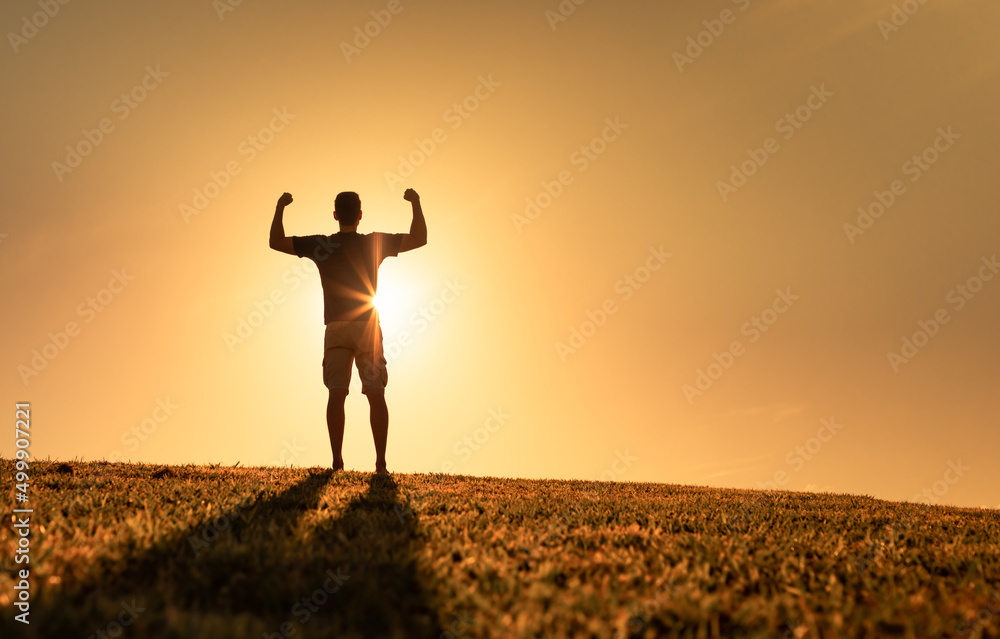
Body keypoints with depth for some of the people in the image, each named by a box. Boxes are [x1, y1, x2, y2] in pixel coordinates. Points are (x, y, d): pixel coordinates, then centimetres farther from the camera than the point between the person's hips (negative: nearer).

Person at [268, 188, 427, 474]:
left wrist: (280, 207, 14)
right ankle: (380, 463, -3)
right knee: (376, 395, 1)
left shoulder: (320, 245, 1)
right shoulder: (375, 242, 0)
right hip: (368, 328, -1)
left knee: (336, 394, 0)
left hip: (335, 329, 1)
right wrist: (416, 204, 8)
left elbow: (276, 242, 7)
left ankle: (337, 461, -5)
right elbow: (419, 239, 2)